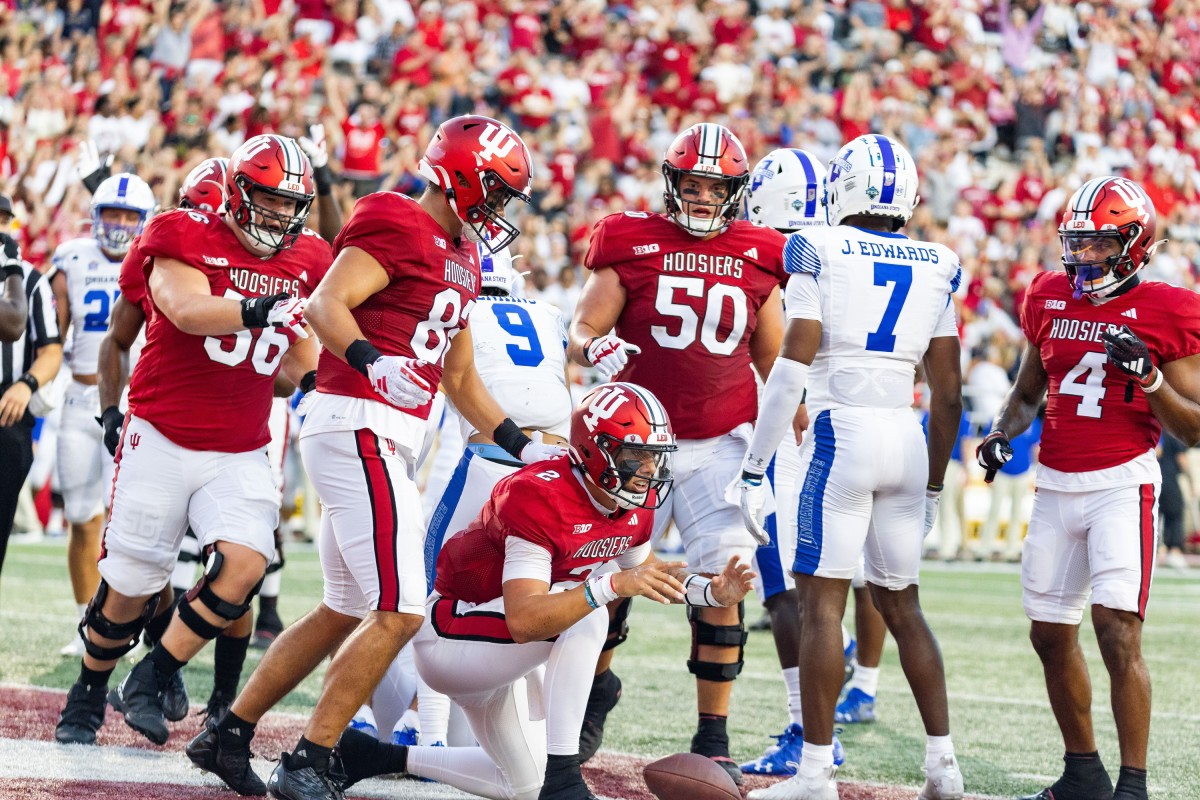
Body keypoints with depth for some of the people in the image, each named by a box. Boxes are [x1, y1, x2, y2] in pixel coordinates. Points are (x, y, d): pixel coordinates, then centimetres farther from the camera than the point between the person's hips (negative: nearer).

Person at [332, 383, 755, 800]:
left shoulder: (634, 504, -5)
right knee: (585, 617, -31)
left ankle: (378, 756, 29)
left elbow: (643, 570, 17)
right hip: (449, 636, -9)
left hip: (498, 653, 10)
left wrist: (710, 592, -2)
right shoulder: (539, 498, -32)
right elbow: (523, 621, -41)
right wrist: (613, 585, -52)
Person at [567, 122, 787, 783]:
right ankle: (598, 683, 34)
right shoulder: (632, 244, 0)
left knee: (725, 579, -10)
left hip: (722, 444, 1)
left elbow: (774, 361, 17)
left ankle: (713, 736, -1)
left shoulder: (755, 259, 7)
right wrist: (597, 348, -25)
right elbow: (581, 330, -2)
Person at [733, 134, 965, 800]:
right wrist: (932, 487, 21)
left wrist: (753, 469, -5)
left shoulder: (821, 254, -2)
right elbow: (948, 393, 12)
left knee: (822, 599, -3)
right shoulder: (936, 269, 11)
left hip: (841, 431, -5)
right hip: (907, 440, 5)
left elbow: (791, 368, -9)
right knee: (900, 601, 15)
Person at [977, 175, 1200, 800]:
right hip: (1056, 485, 6)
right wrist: (1002, 432, 5)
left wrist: (1149, 377, -20)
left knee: (1117, 630, -16)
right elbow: (1028, 390, 24)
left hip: (1122, 484, -6)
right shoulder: (1050, 300, 9)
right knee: (1050, 634, 9)